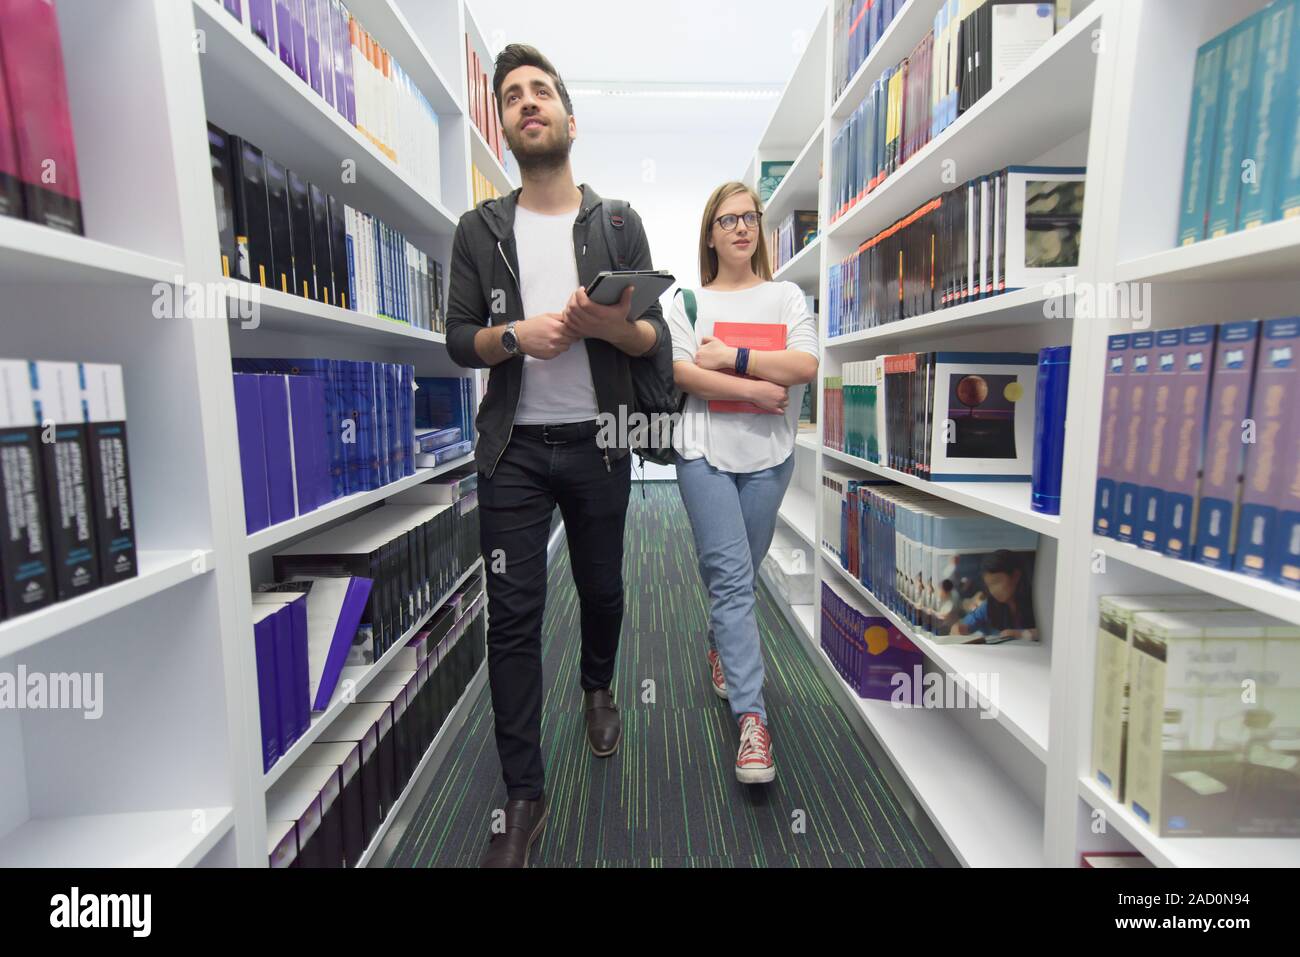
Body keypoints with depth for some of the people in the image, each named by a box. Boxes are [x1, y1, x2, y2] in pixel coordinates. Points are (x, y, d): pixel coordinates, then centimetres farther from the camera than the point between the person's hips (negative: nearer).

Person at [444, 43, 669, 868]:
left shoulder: (619, 224, 5)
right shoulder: (481, 230, 6)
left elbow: (657, 338, 1)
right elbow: (459, 340, 3)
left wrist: (612, 326, -21)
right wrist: (516, 335, -18)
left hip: (598, 444, 1)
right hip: (514, 449, 0)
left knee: (602, 589, 14)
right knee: (513, 615, -2)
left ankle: (599, 688, 47)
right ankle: (524, 797, 11)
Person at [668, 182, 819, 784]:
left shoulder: (786, 297, 10)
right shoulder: (688, 301, 8)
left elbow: (805, 366, -7)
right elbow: (681, 372, -9)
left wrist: (730, 357, -11)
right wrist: (756, 389, -14)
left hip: (768, 456, 2)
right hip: (705, 452, -2)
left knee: (739, 575, 12)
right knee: (732, 578, -9)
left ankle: (722, 646, 43)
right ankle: (751, 718, -7)